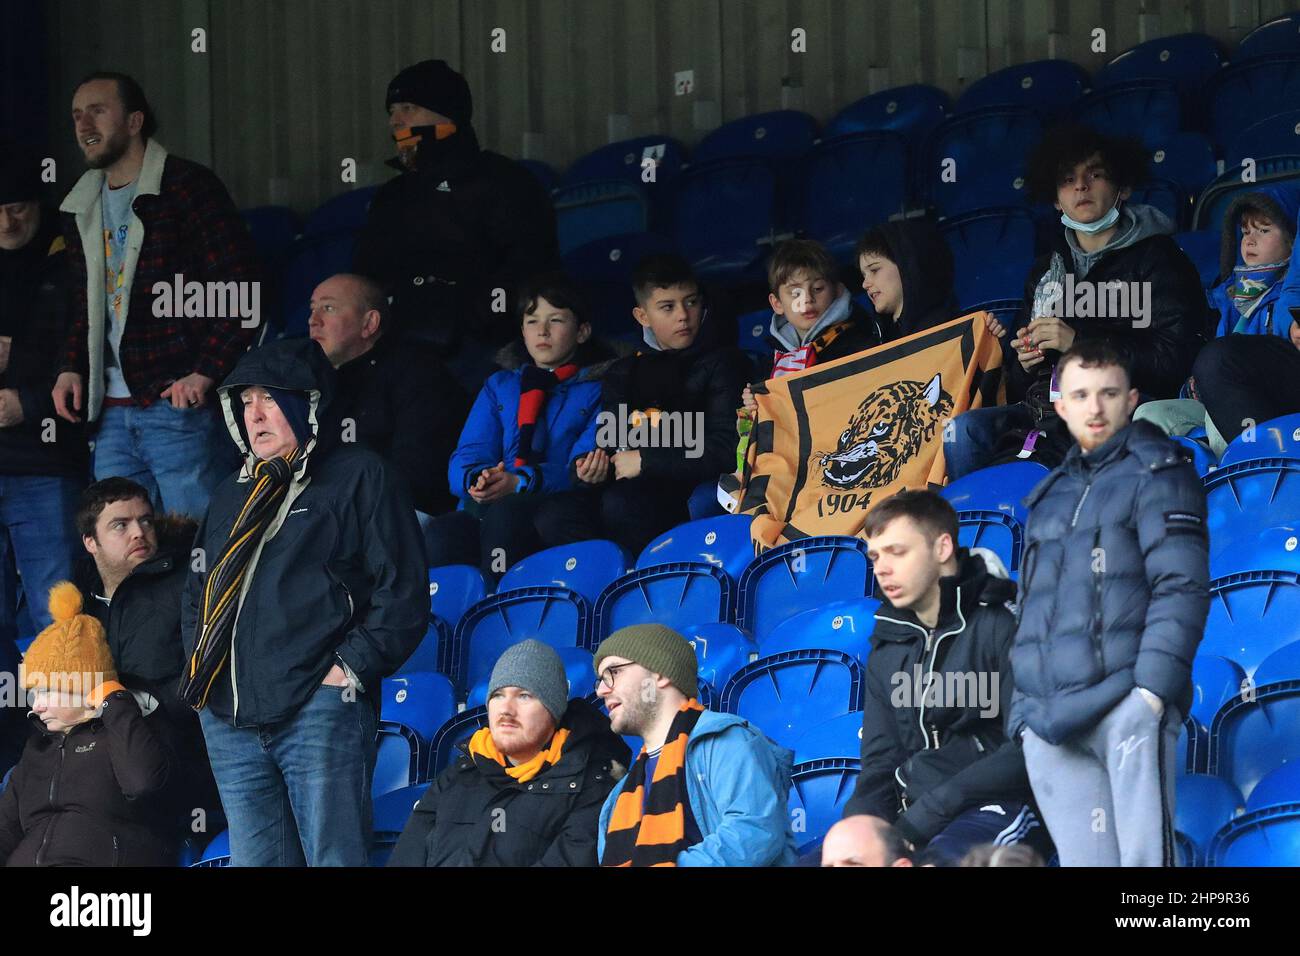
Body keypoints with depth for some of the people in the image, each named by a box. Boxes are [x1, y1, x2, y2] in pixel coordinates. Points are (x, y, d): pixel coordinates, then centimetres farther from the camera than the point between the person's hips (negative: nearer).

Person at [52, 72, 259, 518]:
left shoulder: (187, 186, -5)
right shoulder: (82, 208, 18)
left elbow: (240, 289, -9)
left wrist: (204, 373, -16)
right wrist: (71, 367, 10)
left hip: (178, 403, -7)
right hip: (111, 414, 7)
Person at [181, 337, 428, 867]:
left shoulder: (359, 476, 3)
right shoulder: (234, 493, 23)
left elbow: (403, 590, -3)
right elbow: (197, 590, 30)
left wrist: (350, 669, -11)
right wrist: (199, 668, 14)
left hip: (320, 709, -7)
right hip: (229, 719, 7)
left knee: (334, 857, -11)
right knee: (254, 862, 5)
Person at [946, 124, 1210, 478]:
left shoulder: (1158, 260, 7)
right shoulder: (1046, 269, 26)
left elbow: (1174, 360, -8)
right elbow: (1018, 383, 32)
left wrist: (1079, 342, -10)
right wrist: (1023, 364, 6)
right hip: (1042, 407, 6)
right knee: (963, 430, -26)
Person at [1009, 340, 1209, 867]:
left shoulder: (1155, 472, 4)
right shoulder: (1052, 494, 24)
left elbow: (1181, 588, -6)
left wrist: (1151, 691, -17)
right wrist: (1024, 711, 18)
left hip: (1125, 706, -6)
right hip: (1050, 723, 6)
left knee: (1144, 858, -17)